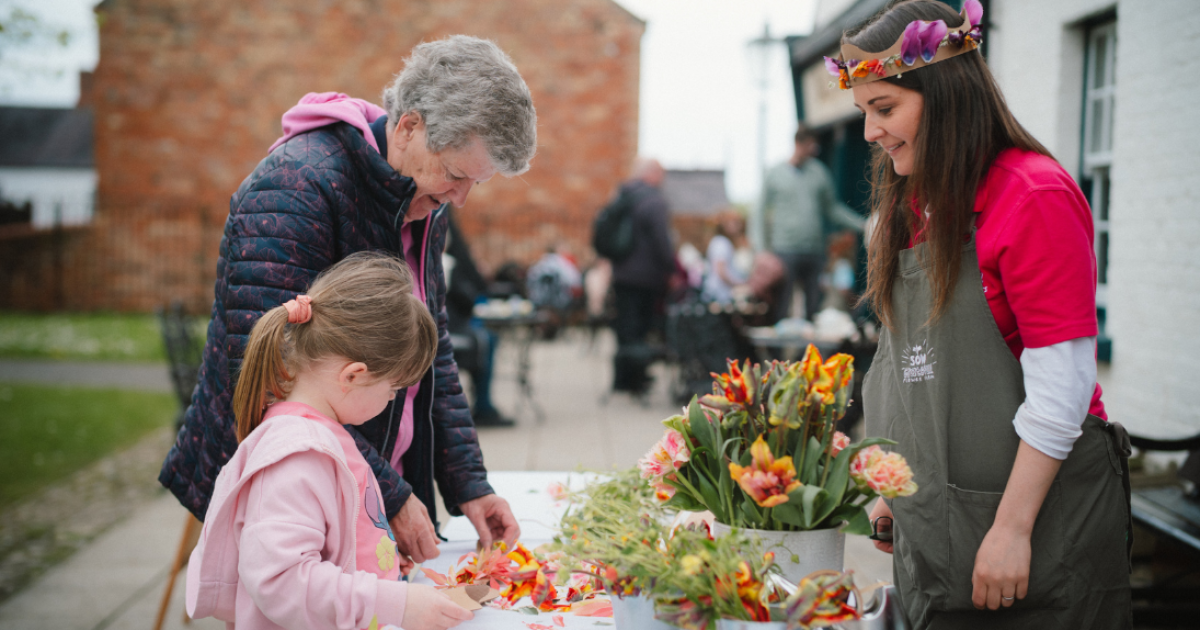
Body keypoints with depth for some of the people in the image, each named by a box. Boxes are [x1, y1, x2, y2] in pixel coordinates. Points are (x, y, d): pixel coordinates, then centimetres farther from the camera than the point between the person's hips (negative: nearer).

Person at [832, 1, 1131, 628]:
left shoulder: (1033, 195, -15)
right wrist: (894, 491, 11)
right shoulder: (913, 207, 10)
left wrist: (1012, 529, -19)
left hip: (1043, 521, -7)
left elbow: (1060, 389, -18)